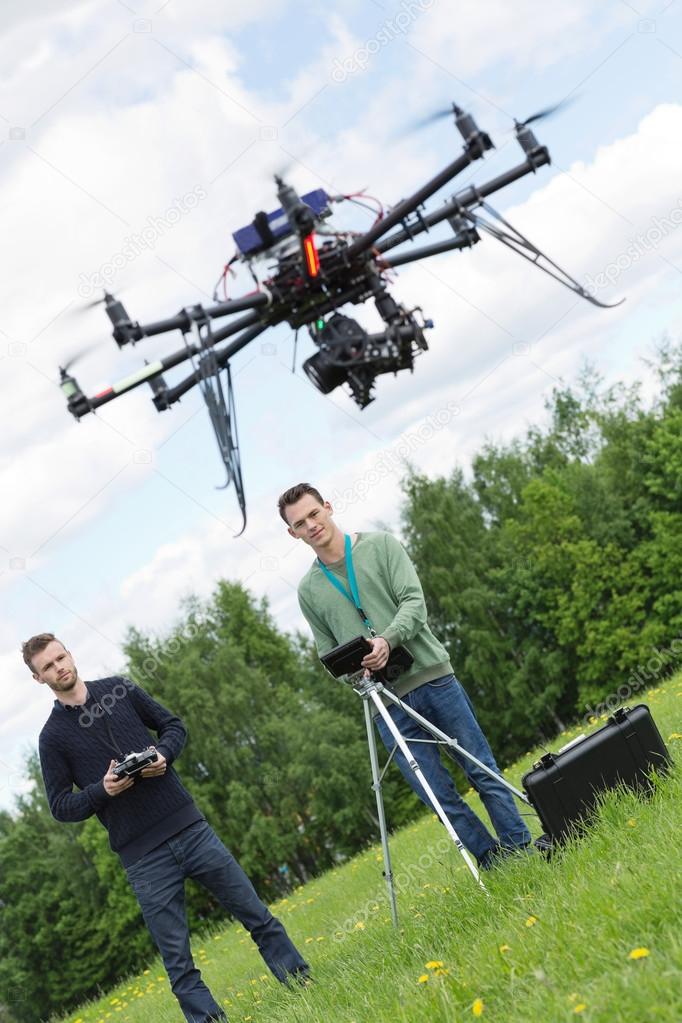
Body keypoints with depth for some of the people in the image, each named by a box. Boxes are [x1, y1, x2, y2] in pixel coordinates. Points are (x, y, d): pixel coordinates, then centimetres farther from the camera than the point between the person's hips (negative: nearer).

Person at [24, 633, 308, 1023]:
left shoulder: (119, 689, 7)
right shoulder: (53, 736, 1)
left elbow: (174, 726, 13)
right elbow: (60, 806, 2)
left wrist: (163, 754, -8)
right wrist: (102, 790, -15)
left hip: (189, 826, 2)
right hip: (144, 857, -2)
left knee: (256, 914, 6)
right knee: (177, 958, 0)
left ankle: (304, 986, 19)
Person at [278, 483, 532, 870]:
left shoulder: (381, 545, 5)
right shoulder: (309, 590, 11)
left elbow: (414, 601, -6)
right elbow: (328, 653, 14)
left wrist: (388, 639, -23)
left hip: (433, 677, -1)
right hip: (388, 705, 1)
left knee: (483, 773, 0)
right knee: (443, 798, 0)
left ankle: (522, 850, 8)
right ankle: (496, 865, 9)